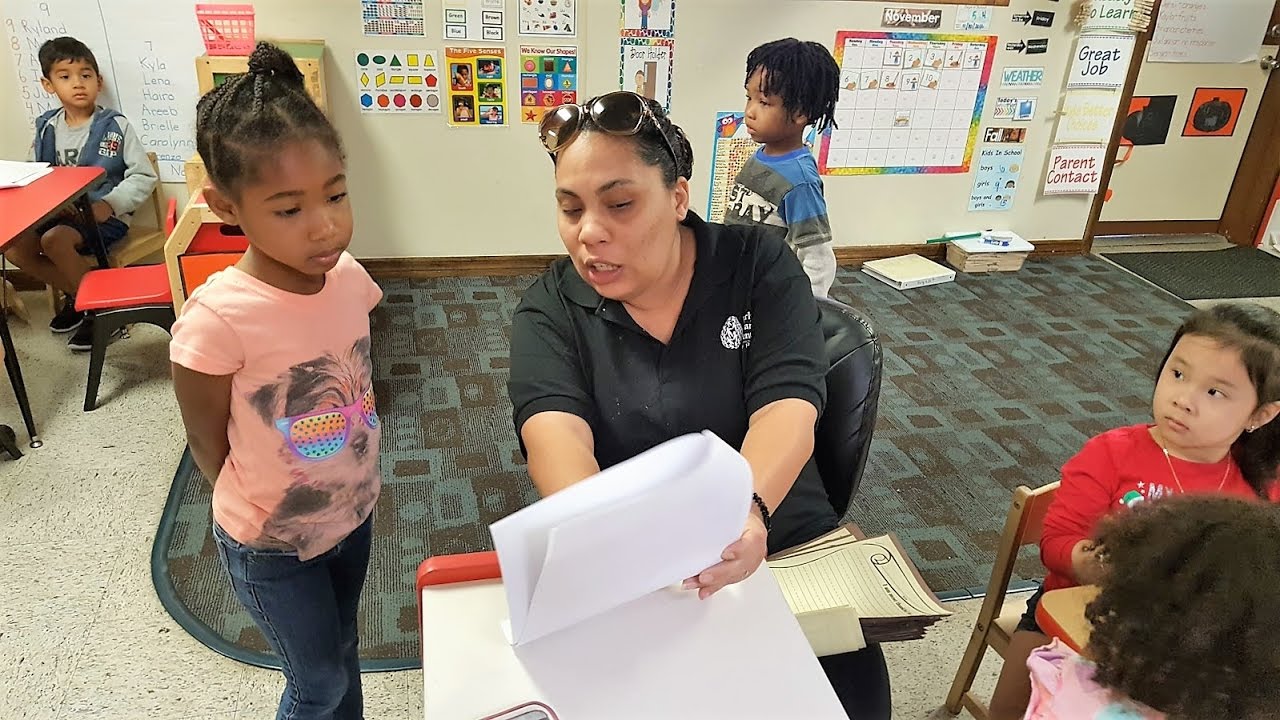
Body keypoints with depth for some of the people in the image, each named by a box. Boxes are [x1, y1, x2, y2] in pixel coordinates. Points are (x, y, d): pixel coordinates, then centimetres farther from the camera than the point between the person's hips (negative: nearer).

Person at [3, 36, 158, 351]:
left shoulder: (115, 125, -6)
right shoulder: (46, 128, 7)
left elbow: (145, 176, -9)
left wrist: (109, 205, -20)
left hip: (105, 215, -6)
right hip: (57, 213, 6)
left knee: (54, 240, -29)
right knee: (13, 247, -13)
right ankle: (76, 293, 6)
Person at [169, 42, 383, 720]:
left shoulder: (350, 279, -14)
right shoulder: (216, 319, -30)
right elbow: (209, 448, -14)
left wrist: (352, 480, 6)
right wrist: (265, 511, 1)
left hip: (354, 513, 5)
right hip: (272, 546, -4)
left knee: (341, 653, 26)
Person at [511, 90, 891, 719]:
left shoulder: (759, 266, -6)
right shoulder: (550, 309, -5)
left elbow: (786, 408, -18)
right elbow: (555, 432, -21)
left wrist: (747, 512, -39)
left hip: (778, 545, 0)